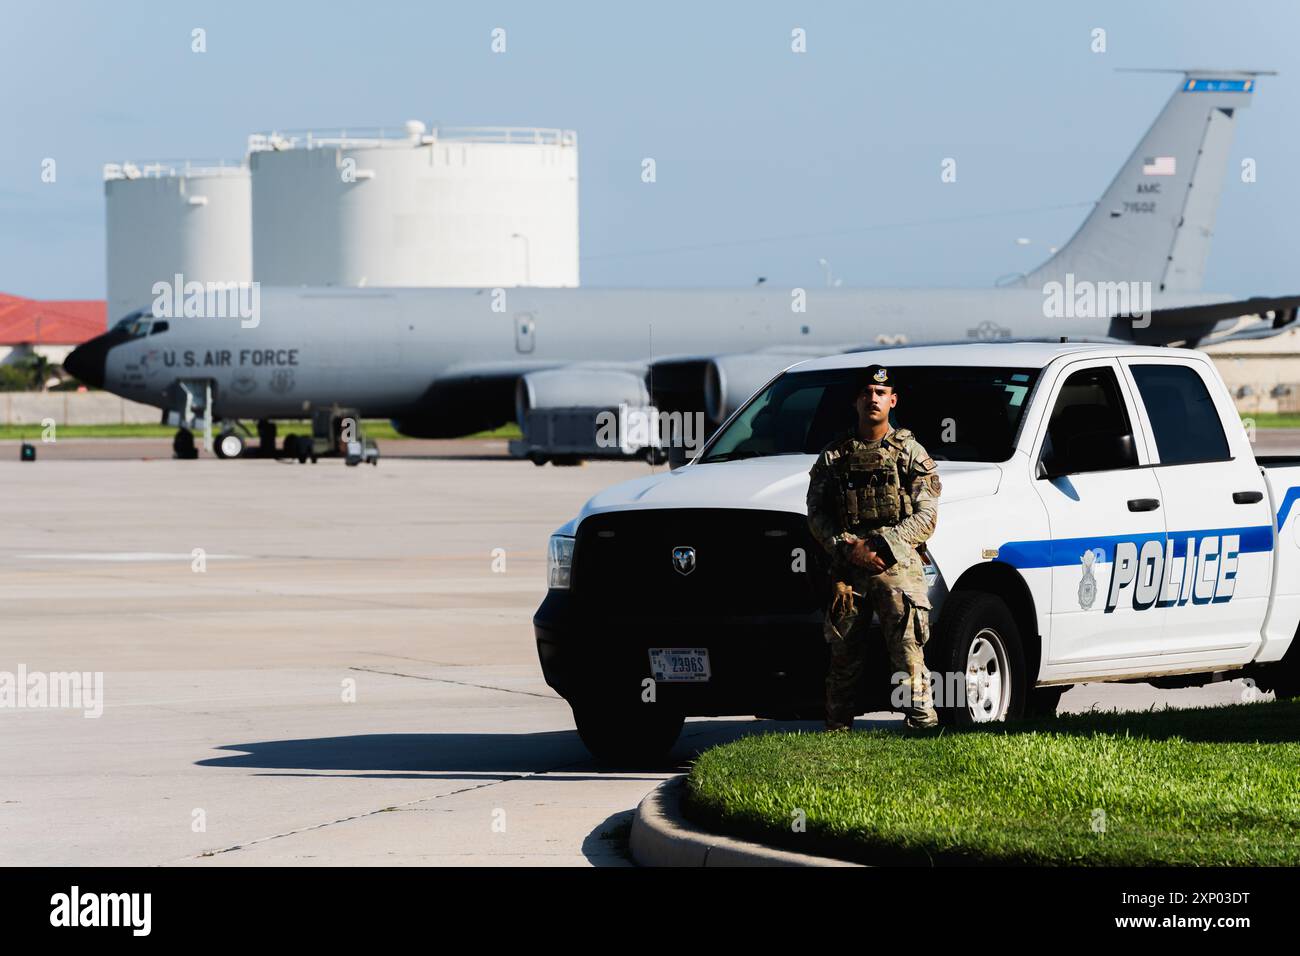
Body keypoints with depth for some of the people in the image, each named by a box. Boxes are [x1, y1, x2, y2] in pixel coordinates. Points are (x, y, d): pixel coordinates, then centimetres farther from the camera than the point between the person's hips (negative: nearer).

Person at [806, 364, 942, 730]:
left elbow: (925, 517, 1)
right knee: (844, 658, 3)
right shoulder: (834, 454, 13)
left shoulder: (910, 453, 8)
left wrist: (880, 546, -10)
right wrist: (848, 548, -8)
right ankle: (837, 731, 8)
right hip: (847, 570, 2)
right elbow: (816, 513, 9)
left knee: (909, 655, -11)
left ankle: (922, 724, -14)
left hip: (897, 566, -2)